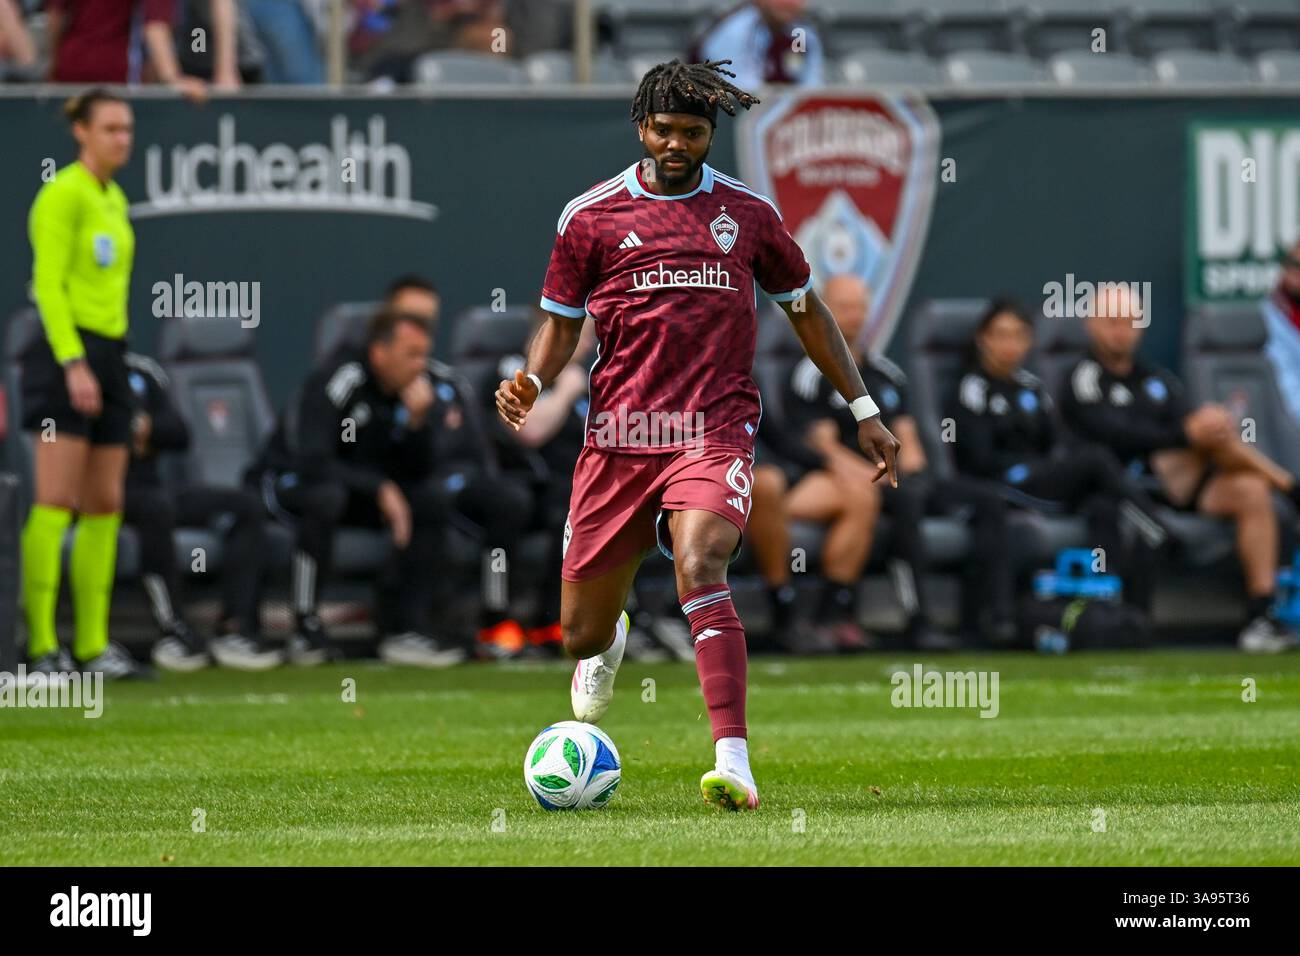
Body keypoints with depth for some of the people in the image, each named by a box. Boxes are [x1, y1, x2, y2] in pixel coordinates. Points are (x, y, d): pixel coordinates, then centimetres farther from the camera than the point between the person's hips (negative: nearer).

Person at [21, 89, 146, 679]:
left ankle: (93, 645, 9)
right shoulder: (63, 195, -9)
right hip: (66, 351, -9)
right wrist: (74, 364, -20)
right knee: (56, 502, -10)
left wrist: (111, 363, 19)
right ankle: (41, 645, -11)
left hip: (109, 354, 9)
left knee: (105, 507, 6)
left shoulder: (115, 199, 17)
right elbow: (48, 284, -14)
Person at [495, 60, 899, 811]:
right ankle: (611, 641, 48)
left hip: (715, 432, -1)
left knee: (699, 566, -30)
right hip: (618, 438, 1)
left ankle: (734, 764, -37)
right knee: (580, 631, 6)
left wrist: (863, 409, 20)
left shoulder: (748, 212, 9)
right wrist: (531, 384, -10)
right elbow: (561, 325, 12)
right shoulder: (591, 217, 6)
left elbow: (806, 308, 21)